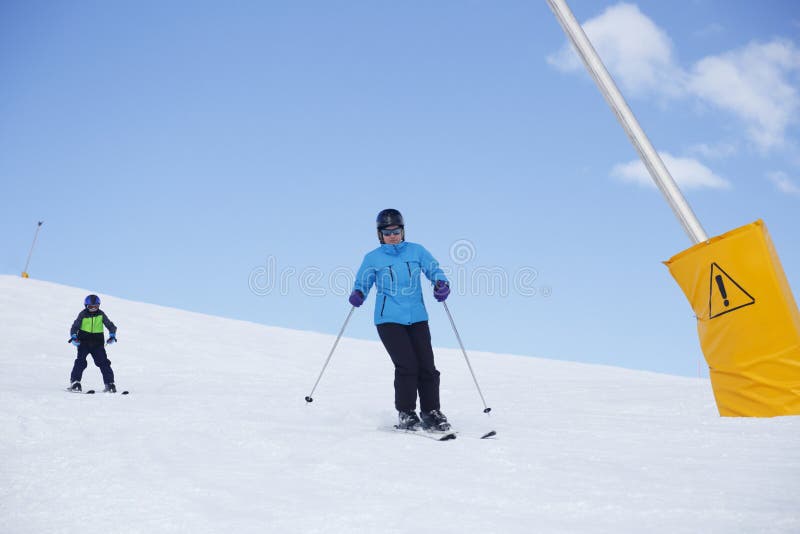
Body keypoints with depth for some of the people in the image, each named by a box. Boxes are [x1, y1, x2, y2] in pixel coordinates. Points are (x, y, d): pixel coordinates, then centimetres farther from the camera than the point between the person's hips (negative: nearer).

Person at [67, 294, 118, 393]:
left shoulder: (101, 314, 3)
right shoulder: (83, 314, 0)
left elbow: (110, 325, 5)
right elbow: (75, 327, -2)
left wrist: (112, 336, -13)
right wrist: (73, 337, -21)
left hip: (97, 343, 1)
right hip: (83, 342, -1)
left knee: (103, 362, -6)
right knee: (80, 361, -15)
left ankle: (109, 383, -4)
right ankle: (75, 382, -7)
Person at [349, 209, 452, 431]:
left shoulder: (417, 251, 7)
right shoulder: (372, 259, 4)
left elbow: (434, 270, 9)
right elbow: (362, 283, 8)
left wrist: (441, 284, -12)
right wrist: (357, 295, -14)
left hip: (417, 317, 3)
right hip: (389, 320, -2)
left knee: (427, 367, -1)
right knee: (406, 366, -13)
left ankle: (431, 413, 14)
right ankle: (405, 414, 2)